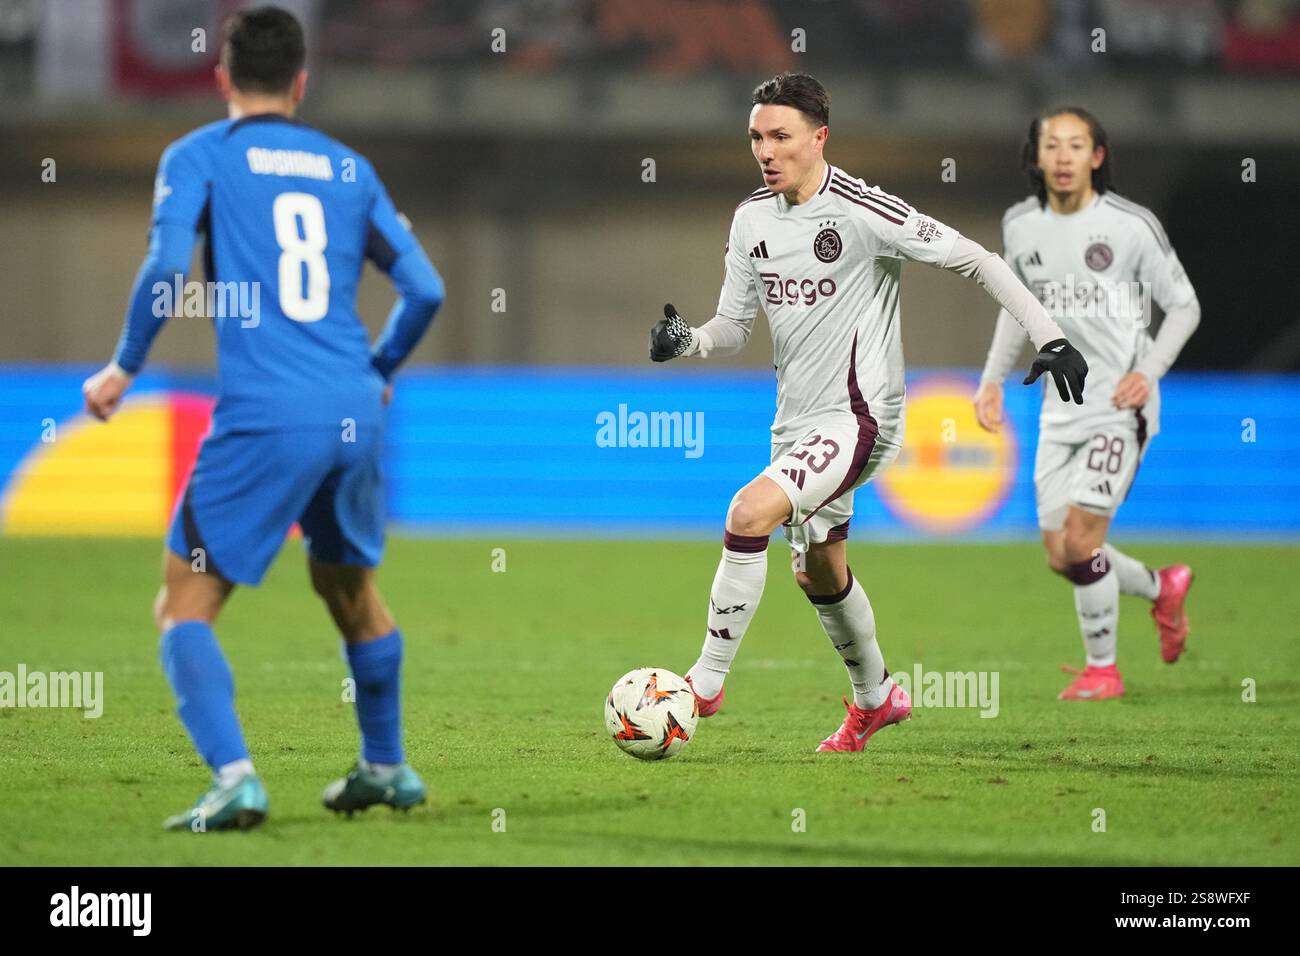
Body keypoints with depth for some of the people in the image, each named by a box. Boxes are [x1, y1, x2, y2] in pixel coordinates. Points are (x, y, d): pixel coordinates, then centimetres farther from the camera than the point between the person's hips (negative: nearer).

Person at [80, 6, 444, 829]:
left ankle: (234, 778, -18)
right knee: (350, 586, 27)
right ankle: (387, 769, 38)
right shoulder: (349, 168, 17)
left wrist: (125, 367, 2)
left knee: (186, 603, 1)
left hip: (265, 419, -5)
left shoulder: (199, 157, 4)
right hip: (356, 415, 5)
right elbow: (424, 289, 15)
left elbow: (167, 267, -11)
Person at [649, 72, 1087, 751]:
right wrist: (686, 342, -11)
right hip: (797, 420, 8)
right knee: (817, 571, 20)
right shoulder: (752, 218, 4)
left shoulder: (862, 211, -16)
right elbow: (734, 326, 11)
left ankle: (705, 682, -18)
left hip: (859, 415, -8)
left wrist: (1048, 336, -16)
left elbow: (973, 259, -12)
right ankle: (875, 699, 42)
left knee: (749, 514, -26)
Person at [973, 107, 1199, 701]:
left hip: (1120, 403, -6)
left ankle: (1102, 668, 2)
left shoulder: (1132, 225, -10)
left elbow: (1184, 306, -1)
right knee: (1060, 555, 4)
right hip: (1060, 405, 6)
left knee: (1081, 536, -16)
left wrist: (1149, 370, -15)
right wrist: (993, 378, 13)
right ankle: (1162, 590, 32)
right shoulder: (1020, 225, 4)